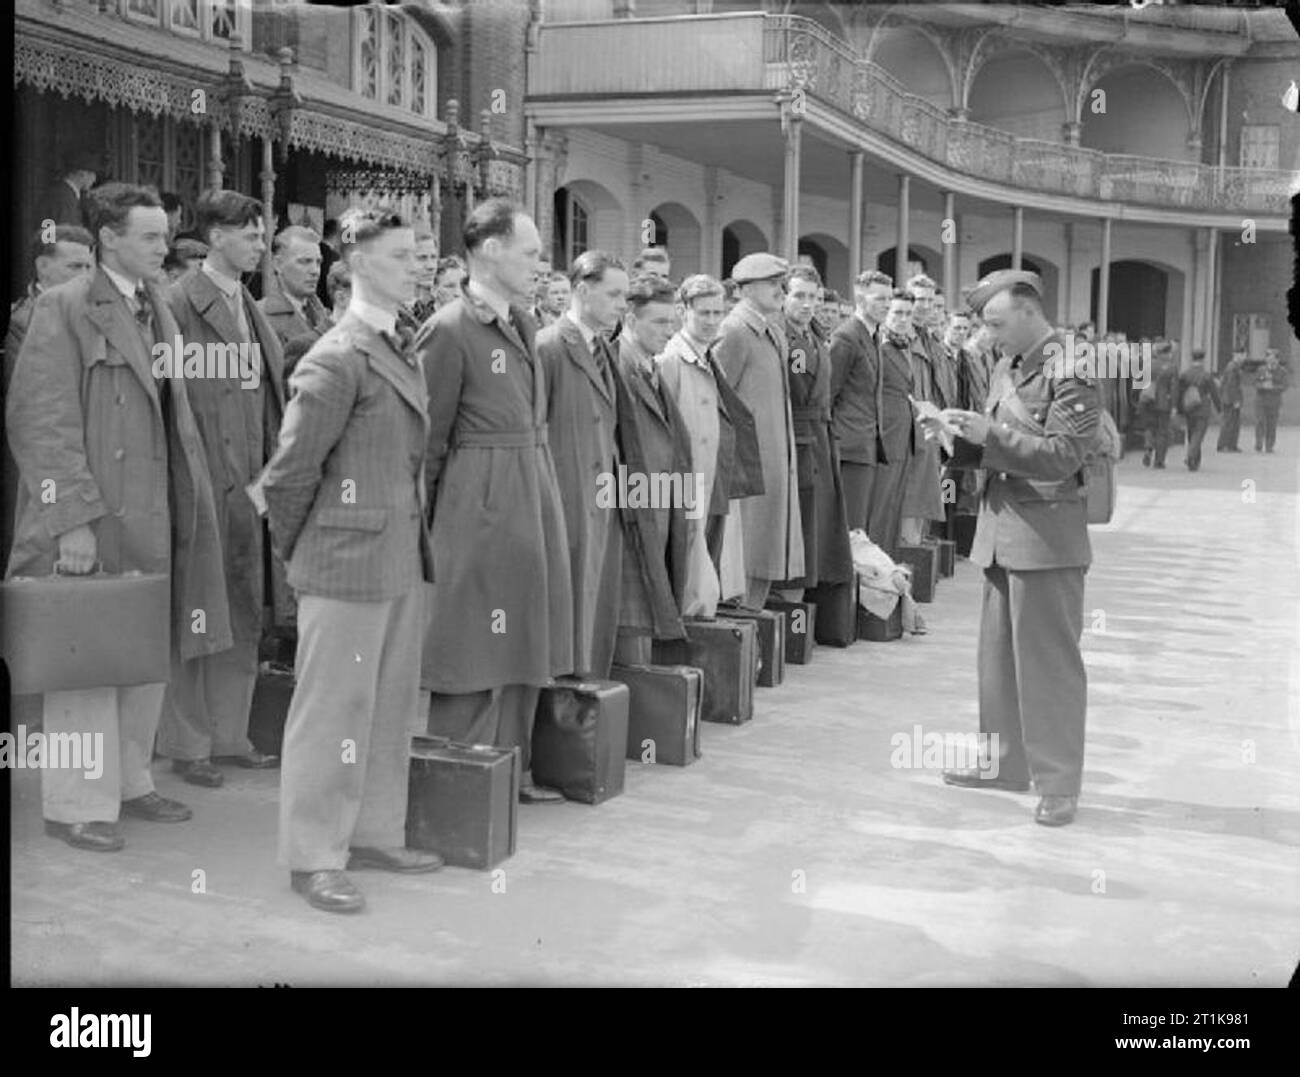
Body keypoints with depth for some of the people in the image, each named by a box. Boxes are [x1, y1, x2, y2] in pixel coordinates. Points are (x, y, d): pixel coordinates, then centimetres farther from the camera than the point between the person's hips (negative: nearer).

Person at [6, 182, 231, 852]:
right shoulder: (64, 308, -8)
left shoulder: (157, 310, 15)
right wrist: (72, 518, -20)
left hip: (152, 519, 7)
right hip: (89, 521, -7)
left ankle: (129, 783, 27)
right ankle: (75, 805, 12)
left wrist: (190, 505, 11)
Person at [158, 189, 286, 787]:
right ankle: (186, 744, 13)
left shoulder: (251, 308, 15)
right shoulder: (179, 303, -9)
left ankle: (230, 735, 23)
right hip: (202, 483, -7)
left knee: (245, 614, 12)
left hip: (249, 483, 7)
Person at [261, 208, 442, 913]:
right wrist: (296, 553, -1)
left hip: (403, 561, 9)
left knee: (392, 709, 16)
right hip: (348, 563, -9)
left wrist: (417, 548, 15)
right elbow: (290, 472, -12)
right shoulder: (337, 360, -14)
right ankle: (313, 858, 12)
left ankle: (375, 835, 29)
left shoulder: (402, 352, 12)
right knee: (333, 711, 1)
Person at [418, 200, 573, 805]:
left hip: (533, 498, 8)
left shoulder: (520, 322, 12)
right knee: (474, 649, 0)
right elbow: (429, 436, -9)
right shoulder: (449, 330, -12)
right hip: (481, 504, -8)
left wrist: (541, 493, 10)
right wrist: (425, 518, -5)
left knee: (523, 643, 14)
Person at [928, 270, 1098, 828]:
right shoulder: (1006, 369, 14)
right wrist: (955, 436, 1)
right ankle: (1004, 761, 27)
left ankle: (1059, 783, 7)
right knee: (998, 655, 14)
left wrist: (990, 433, -22)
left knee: (1048, 660, -2)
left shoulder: (1070, 371, -11)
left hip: (1046, 535, -8)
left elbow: (1063, 455, -16)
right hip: (1000, 528, 8)